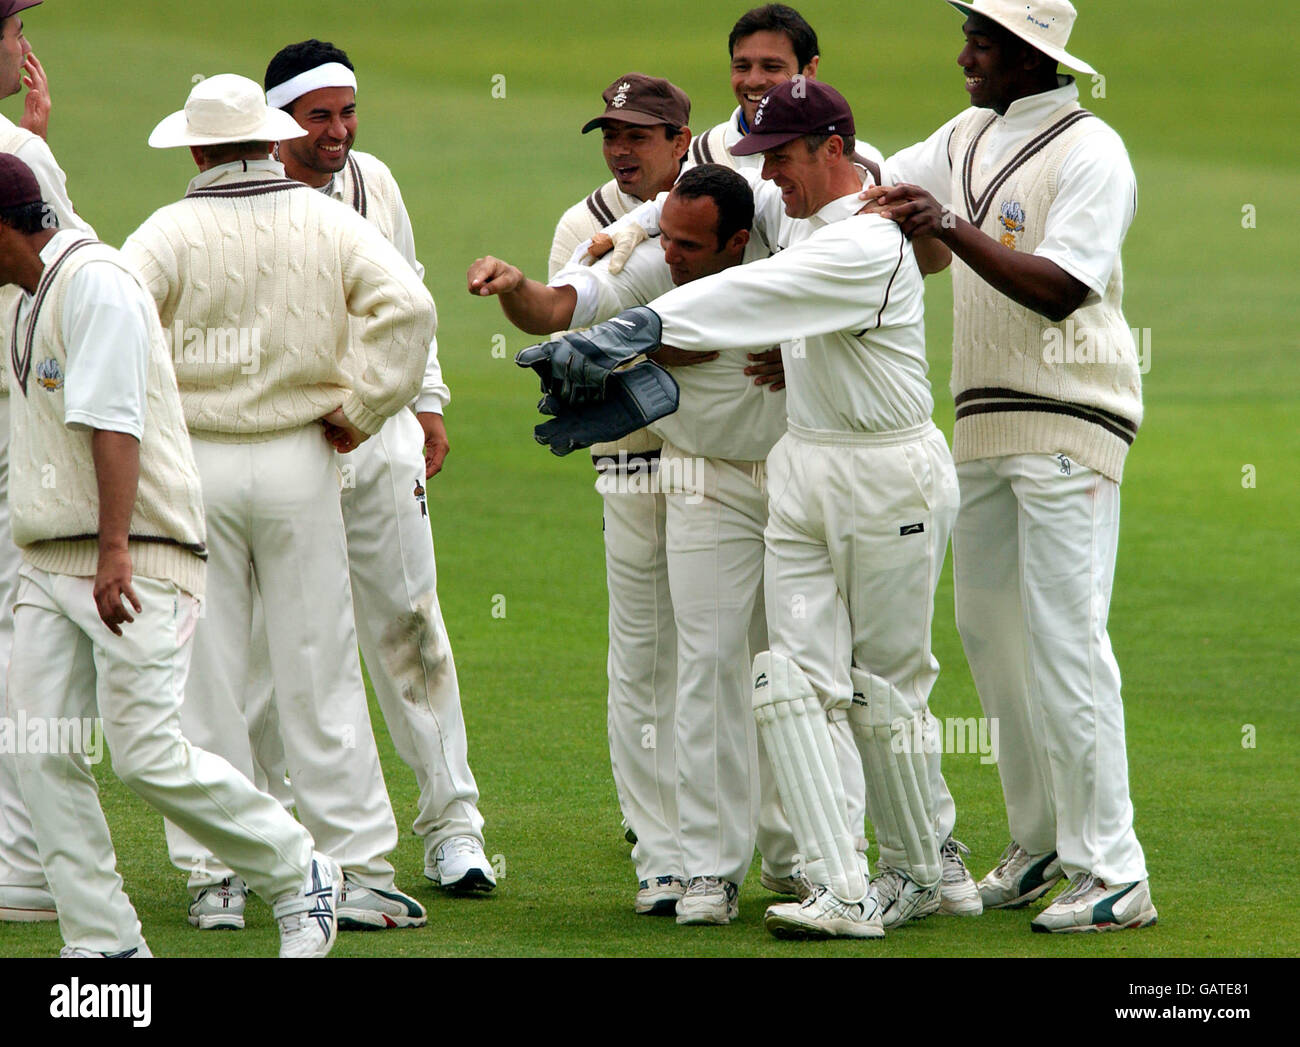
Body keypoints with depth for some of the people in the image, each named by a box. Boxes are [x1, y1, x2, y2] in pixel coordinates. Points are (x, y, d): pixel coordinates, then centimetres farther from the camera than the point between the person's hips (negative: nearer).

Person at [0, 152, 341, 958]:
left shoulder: (94, 281, -12)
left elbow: (113, 422, -21)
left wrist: (114, 550, -28)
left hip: (137, 564, -10)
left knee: (149, 755, -13)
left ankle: (300, 878, 5)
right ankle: (105, 945, 1)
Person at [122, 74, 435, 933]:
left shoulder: (170, 233, -5)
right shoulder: (329, 223, 0)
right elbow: (407, 306, -11)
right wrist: (360, 407, -4)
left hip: (192, 466, -1)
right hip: (299, 465, 1)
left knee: (203, 674, 5)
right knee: (320, 672, 4)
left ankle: (214, 873, 6)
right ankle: (362, 870, 2)